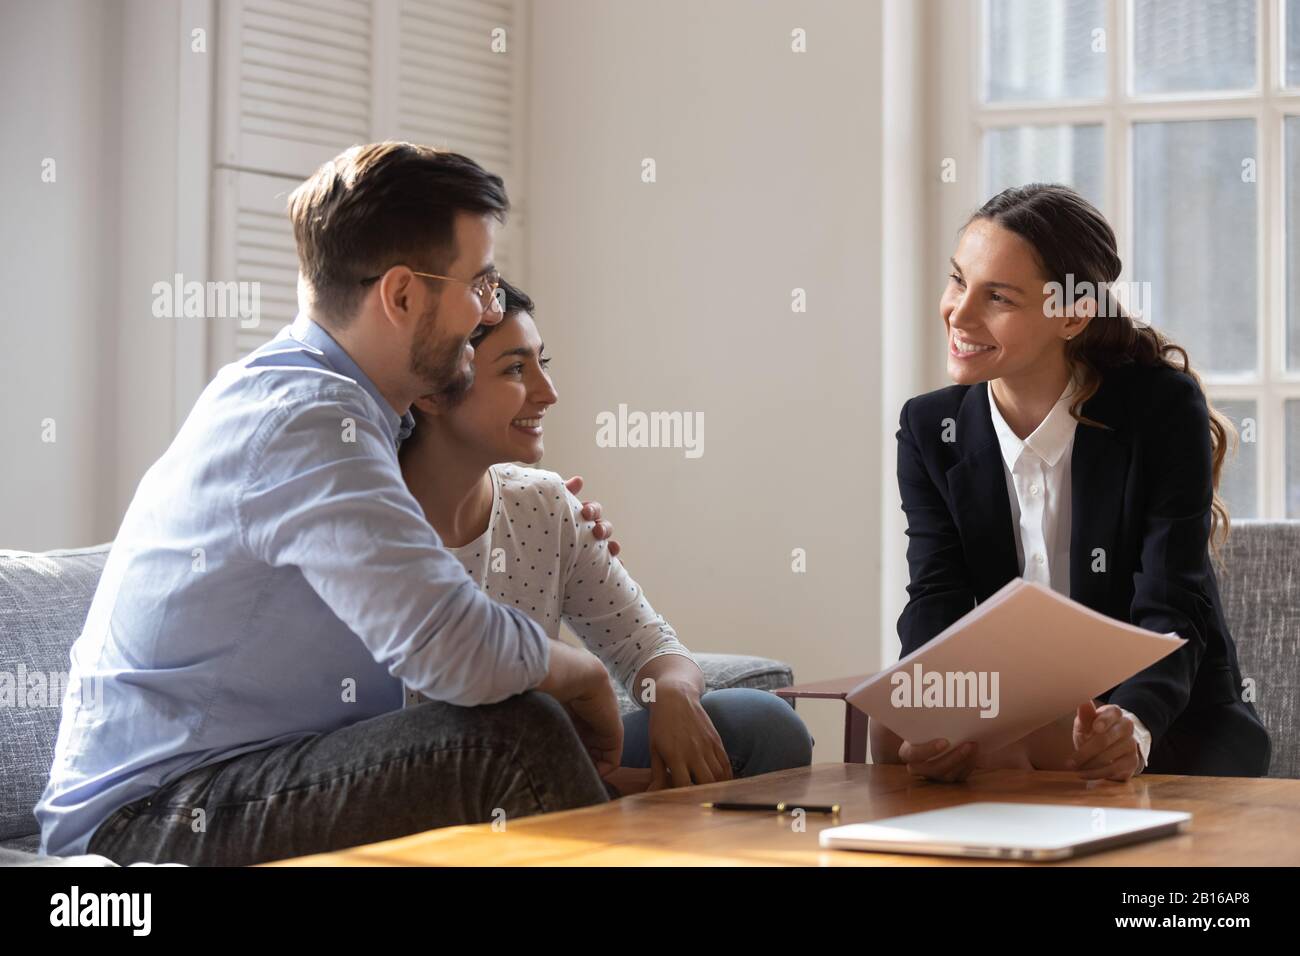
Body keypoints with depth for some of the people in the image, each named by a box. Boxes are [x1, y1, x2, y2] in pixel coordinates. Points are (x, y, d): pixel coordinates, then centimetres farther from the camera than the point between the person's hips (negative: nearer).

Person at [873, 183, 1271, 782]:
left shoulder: (1164, 407, -14)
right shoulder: (930, 429, -2)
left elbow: (1171, 612, -20)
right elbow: (936, 603, -12)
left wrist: (1133, 725, -43)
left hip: (1171, 718, -4)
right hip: (1017, 721, 4)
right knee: (892, 735, -26)